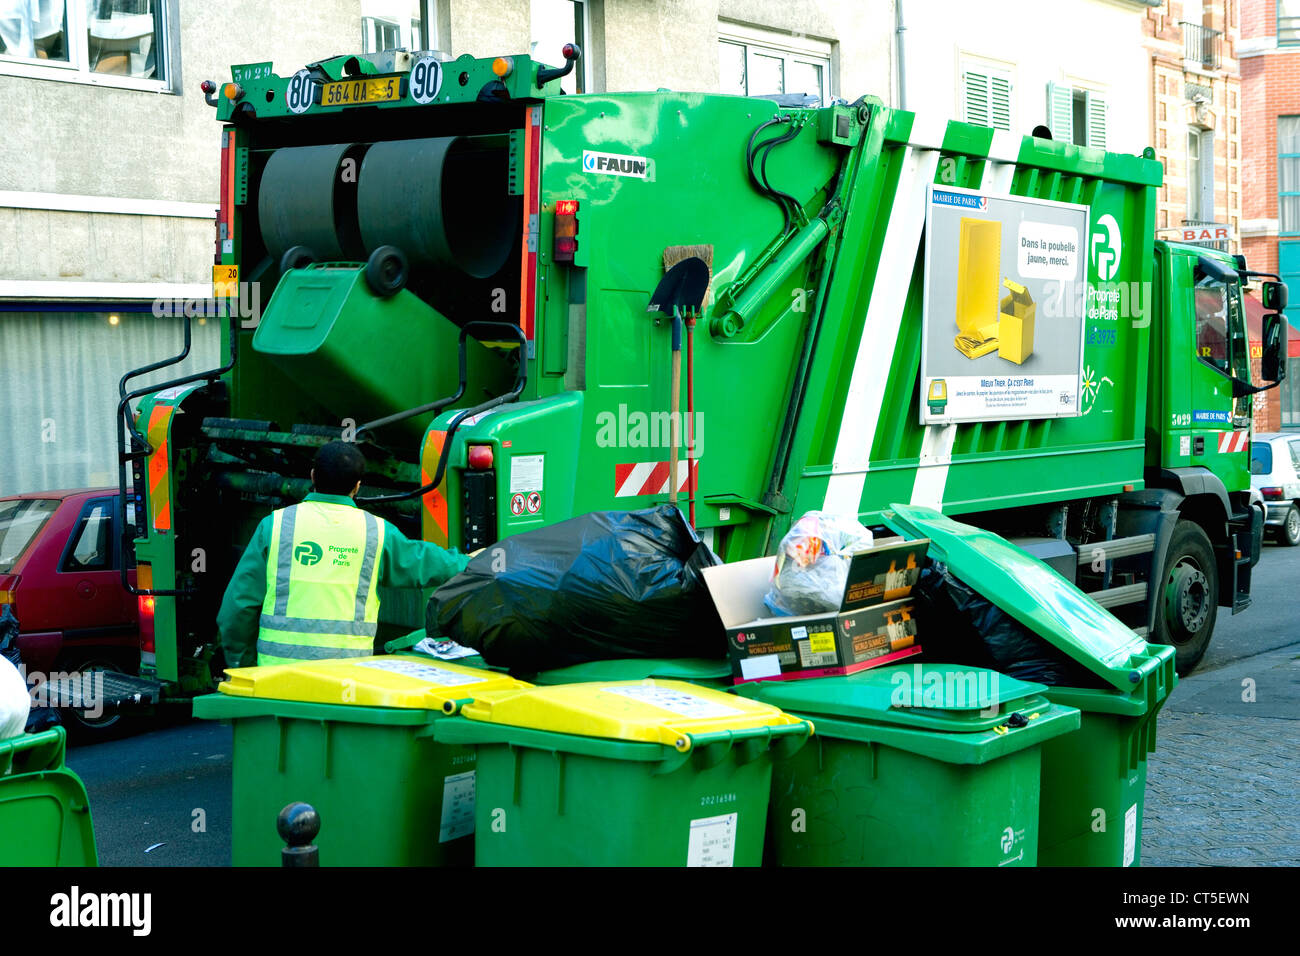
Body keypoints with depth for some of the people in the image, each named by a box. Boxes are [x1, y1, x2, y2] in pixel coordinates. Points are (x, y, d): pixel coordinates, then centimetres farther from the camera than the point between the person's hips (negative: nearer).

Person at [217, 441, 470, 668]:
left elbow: (239, 601, 6)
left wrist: (240, 661, 19)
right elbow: (425, 562, 23)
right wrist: (467, 562, 44)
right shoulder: (376, 532, 6)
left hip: (280, 662, 0)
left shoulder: (276, 524, 4)